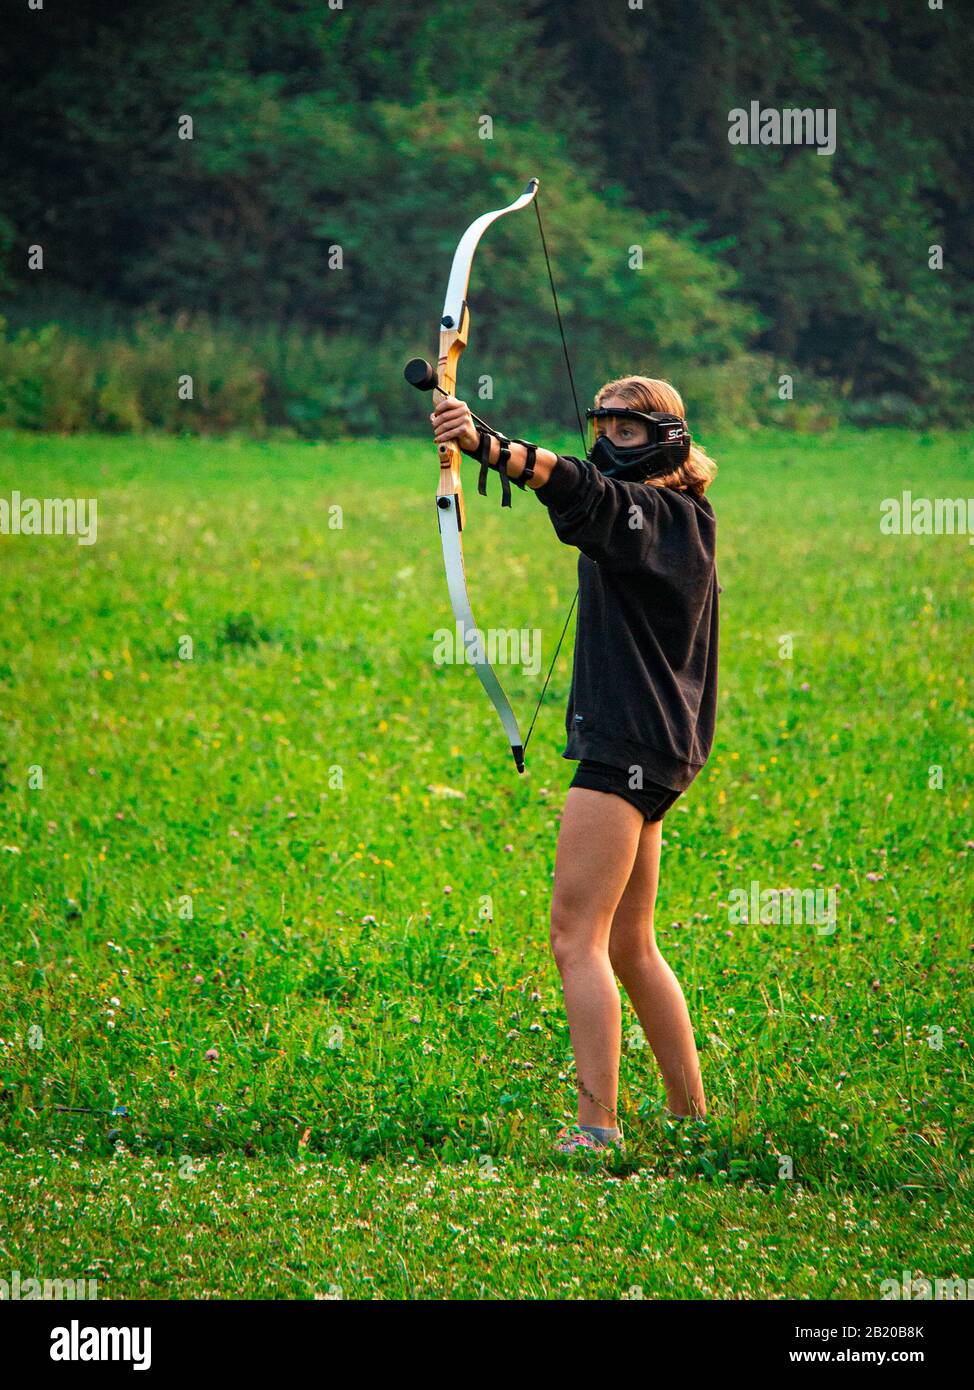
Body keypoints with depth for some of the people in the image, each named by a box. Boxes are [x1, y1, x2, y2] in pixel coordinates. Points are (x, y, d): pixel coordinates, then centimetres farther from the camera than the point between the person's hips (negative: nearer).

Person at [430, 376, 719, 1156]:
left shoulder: (650, 513, -12)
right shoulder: (681, 524, 16)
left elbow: (576, 487, -30)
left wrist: (487, 444, -45)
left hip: (627, 745, -10)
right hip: (651, 750, 10)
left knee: (577, 937, -13)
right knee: (631, 947, 16)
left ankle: (597, 1126, -18)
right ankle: (691, 1114, 21)